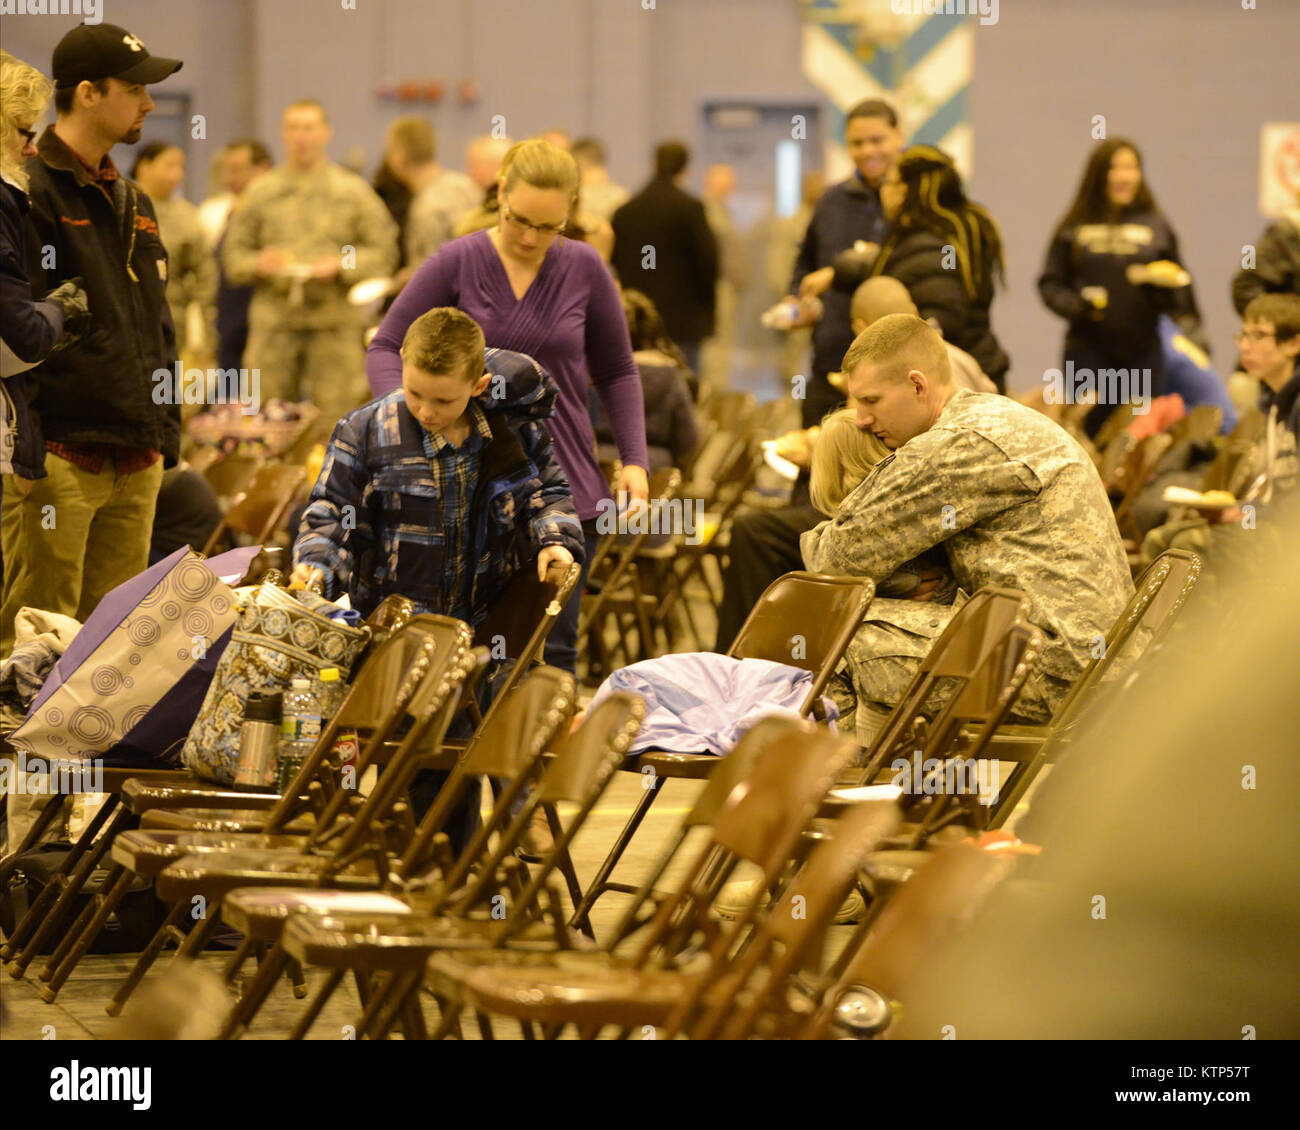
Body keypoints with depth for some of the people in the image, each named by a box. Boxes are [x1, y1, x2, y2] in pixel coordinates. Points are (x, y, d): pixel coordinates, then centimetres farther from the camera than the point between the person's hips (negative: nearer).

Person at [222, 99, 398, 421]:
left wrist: (342, 265, -11)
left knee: (336, 416, -6)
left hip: (334, 322, -1)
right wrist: (258, 264, -9)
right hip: (273, 319, 1)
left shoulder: (353, 191, 9)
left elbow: (383, 252, 5)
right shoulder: (261, 191, 12)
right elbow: (233, 253, 12)